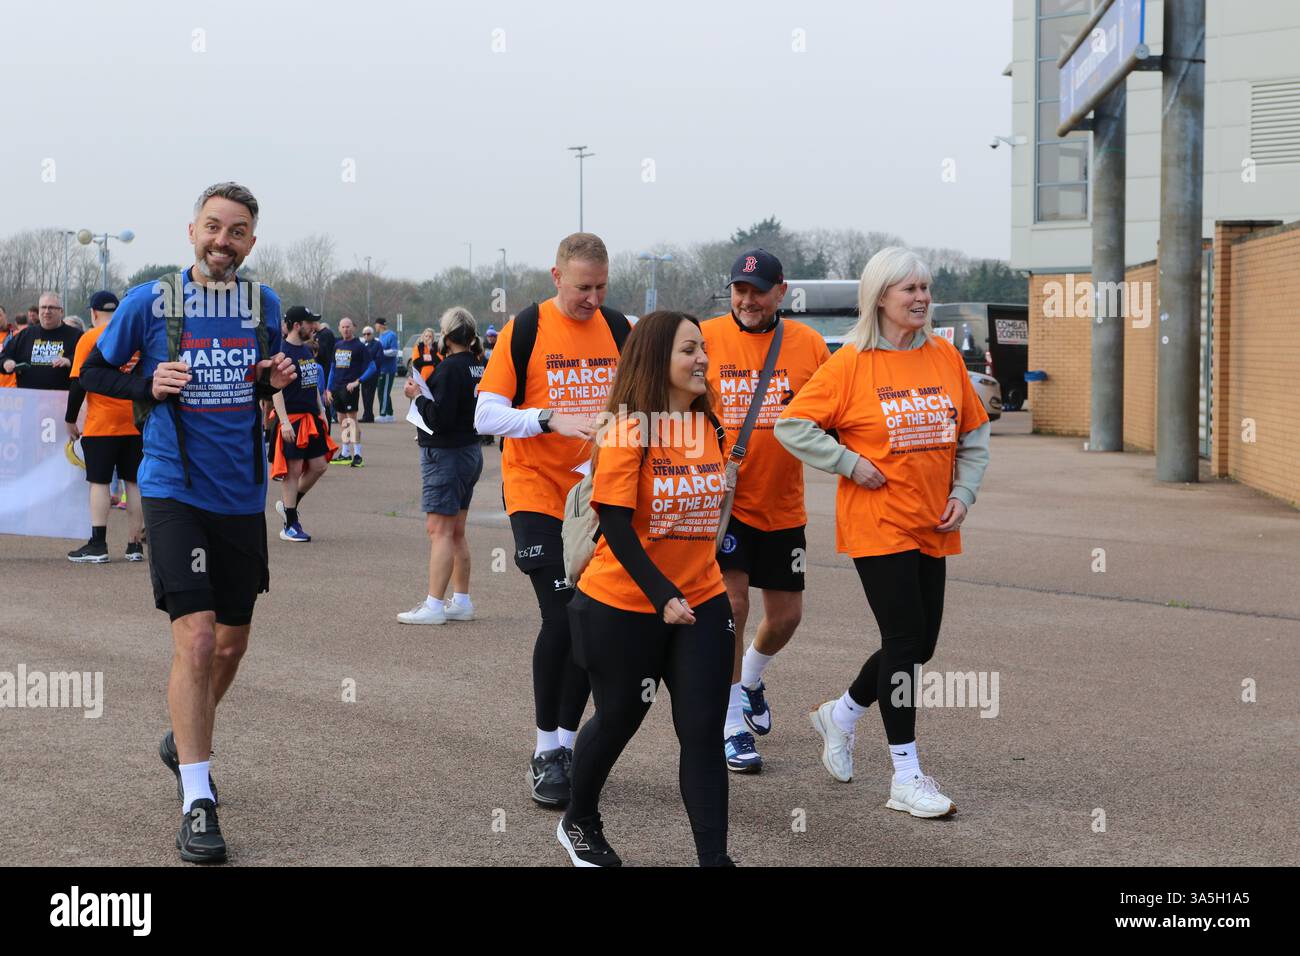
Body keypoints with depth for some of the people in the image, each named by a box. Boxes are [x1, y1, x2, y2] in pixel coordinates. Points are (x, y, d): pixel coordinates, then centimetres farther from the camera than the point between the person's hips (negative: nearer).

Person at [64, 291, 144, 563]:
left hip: (101, 424, -4)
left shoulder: (90, 338, -4)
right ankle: (134, 545, 7)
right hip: (136, 423, 4)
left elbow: (78, 382, -8)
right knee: (134, 482, 7)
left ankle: (98, 544, -5)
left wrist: (70, 420, 1)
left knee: (99, 482, 0)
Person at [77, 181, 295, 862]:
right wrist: (148, 386, -13)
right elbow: (94, 373, 5)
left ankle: (184, 741, 43)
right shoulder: (149, 303, -5)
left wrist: (278, 379, -2)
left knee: (231, 643, 15)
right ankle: (197, 803, -10)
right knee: (196, 639, -16)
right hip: (175, 492, -5)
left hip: (242, 496, 5)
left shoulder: (264, 304, 4)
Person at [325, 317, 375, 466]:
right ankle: (345, 454, 18)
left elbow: (371, 367, -8)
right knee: (341, 420, 11)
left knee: (351, 419, -10)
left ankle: (357, 455, -10)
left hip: (350, 388, -7)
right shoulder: (337, 345, 14)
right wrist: (328, 389, 15)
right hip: (336, 389, 7)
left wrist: (357, 381, -16)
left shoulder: (359, 346, -5)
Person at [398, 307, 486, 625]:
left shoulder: (451, 367, -18)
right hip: (470, 452, 9)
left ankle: (434, 606, -10)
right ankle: (461, 602, 19)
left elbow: (439, 417, -22)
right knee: (456, 532, 15)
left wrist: (417, 396, -8)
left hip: (446, 455, -9)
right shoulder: (478, 366, 8)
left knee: (439, 530, -9)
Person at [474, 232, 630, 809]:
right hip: (537, 492, -4)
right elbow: (486, 416, -11)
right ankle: (546, 752, 1)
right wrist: (552, 420, -24)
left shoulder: (618, 329, 4)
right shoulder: (525, 330, -7)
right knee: (561, 618, -12)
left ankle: (565, 742, 18)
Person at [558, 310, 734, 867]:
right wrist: (663, 596, -23)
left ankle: (714, 858, 1)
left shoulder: (706, 426, 2)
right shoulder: (628, 430, -16)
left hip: (702, 601, 4)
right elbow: (616, 527, -18)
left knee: (703, 733, -2)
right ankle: (578, 822, 40)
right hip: (624, 606, -4)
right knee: (618, 719, 14)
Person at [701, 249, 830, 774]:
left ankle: (749, 677, 44)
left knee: (786, 615, 11)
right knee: (730, 602, -9)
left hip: (783, 505, 3)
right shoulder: (705, 338, -6)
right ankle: (733, 725, 5)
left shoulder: (808, 344, -1)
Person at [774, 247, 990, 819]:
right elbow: (793, 425, -7)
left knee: (919, 643, 10)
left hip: (932, 525, 6)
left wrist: (963, 493, 2)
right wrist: (850, 464, -12)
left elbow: (974, 433, 14)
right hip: (878, 523, -6)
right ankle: (906, 777, 3)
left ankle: (841, 715, 35)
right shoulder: (852, 364, -8)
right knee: (905, 639, -6)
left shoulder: (945, 357, 6)